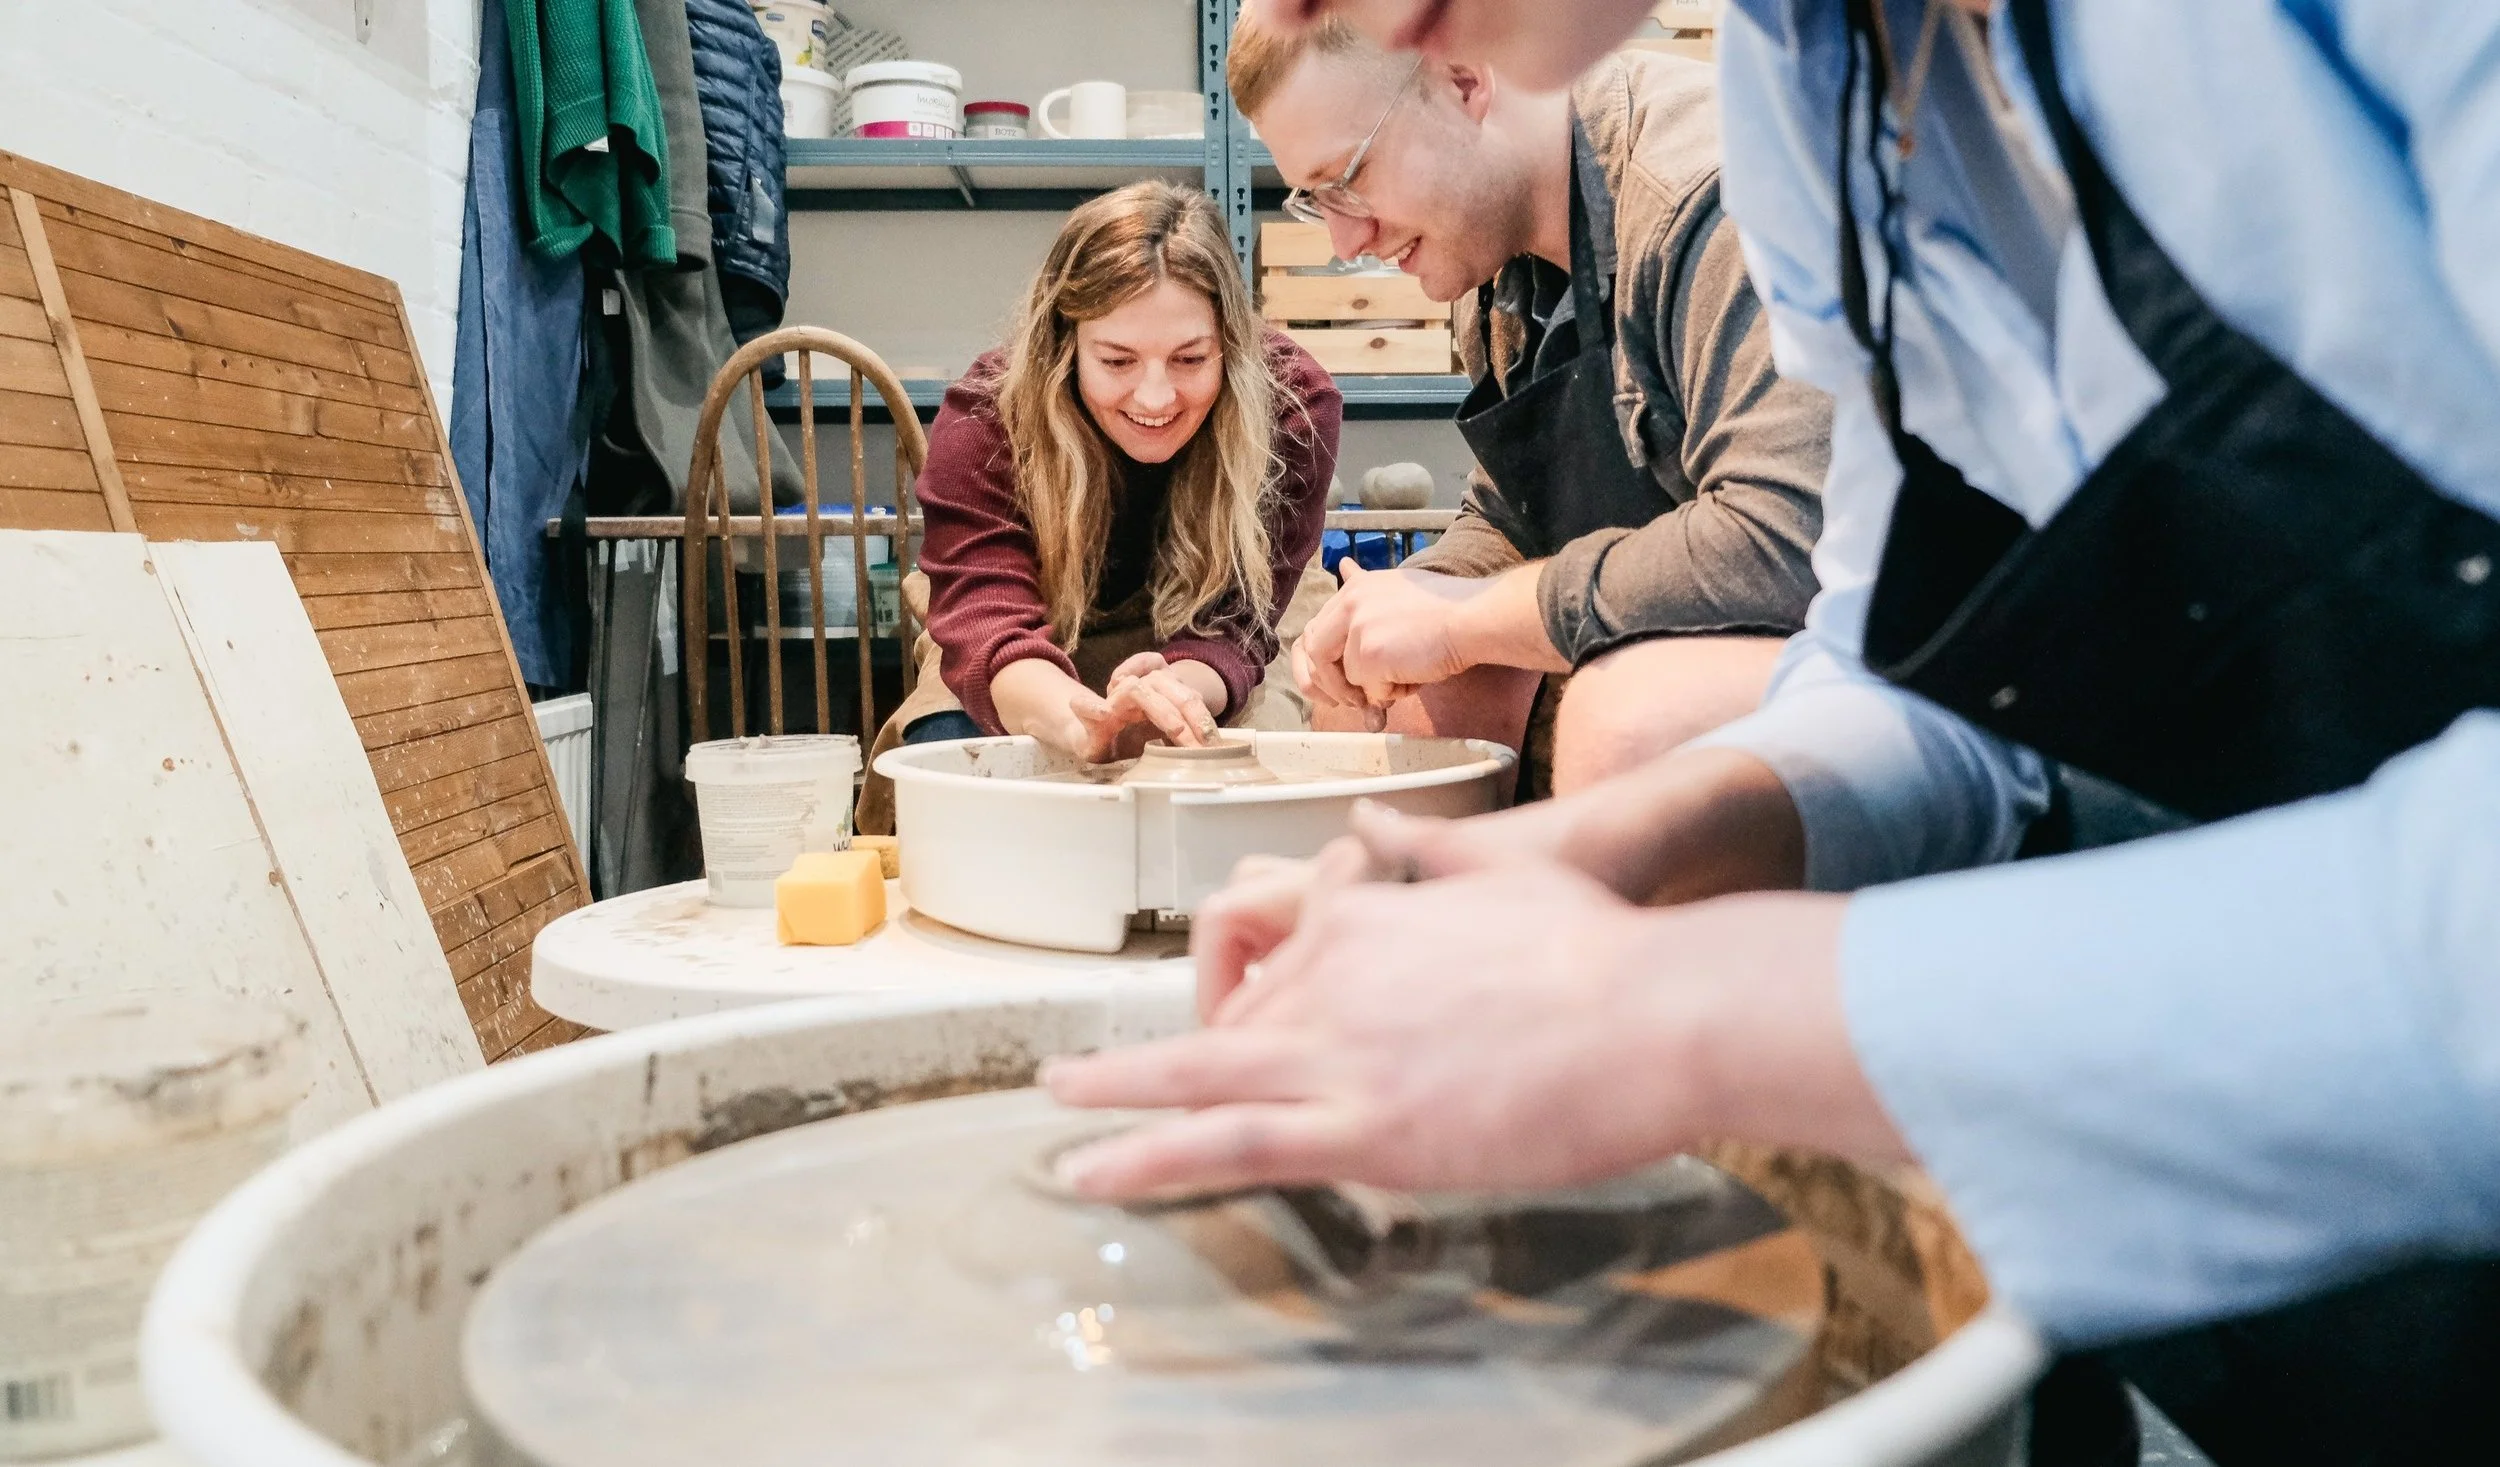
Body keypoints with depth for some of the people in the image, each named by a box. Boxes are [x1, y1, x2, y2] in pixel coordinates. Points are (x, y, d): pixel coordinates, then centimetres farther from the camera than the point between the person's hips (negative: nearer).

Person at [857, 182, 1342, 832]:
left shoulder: (1293, 404, -25)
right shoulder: (983, 420, -26)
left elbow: (1231, 629, -27)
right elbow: (987, 622, -38)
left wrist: (1174, 695, -53)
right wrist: (1090, 721, -62)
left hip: (1216, 675, 1)